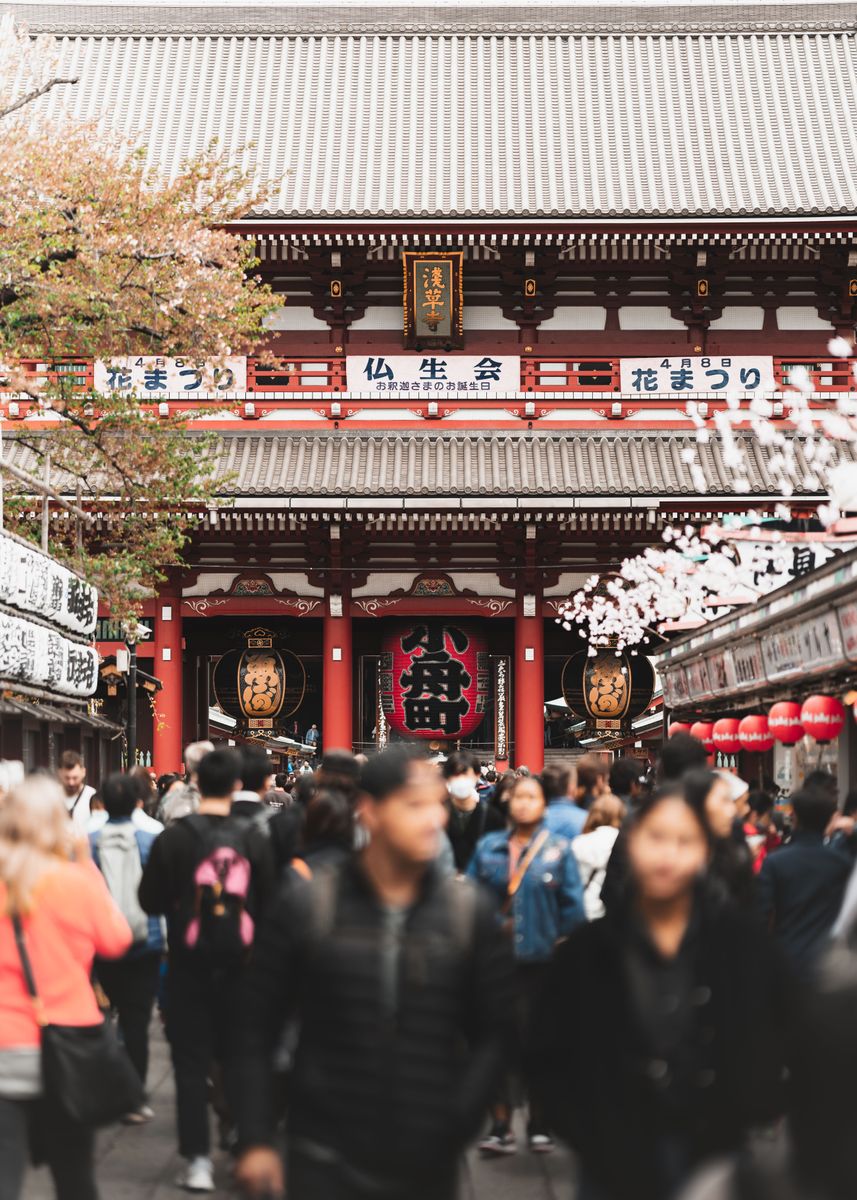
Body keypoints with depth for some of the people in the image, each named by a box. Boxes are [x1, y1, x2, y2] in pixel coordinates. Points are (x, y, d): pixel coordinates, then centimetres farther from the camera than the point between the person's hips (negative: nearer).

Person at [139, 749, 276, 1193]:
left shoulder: (174, 838, -11)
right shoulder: (254, 839, -6)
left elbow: (151, 901, -7)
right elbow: (269, 904, -2)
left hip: (189, 963, -2)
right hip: (241, 963, 2)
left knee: (191, 1062, 5)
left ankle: (197, 1159, 1)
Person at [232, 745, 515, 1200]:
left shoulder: (470, 913, 1)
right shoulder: (304, 906, -3)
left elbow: (493, 1036, 4)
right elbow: (256, 1033, 2)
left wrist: (455, 1129, -7)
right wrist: (256, 1141, -2)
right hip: (323, 1162, -1)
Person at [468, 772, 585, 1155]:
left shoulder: (558, 850, 0)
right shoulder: (489, 848, 6)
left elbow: (572, 905, 0)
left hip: (540, 958, -1)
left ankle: (540, 1127, 17)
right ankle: (500, 1127, 7)